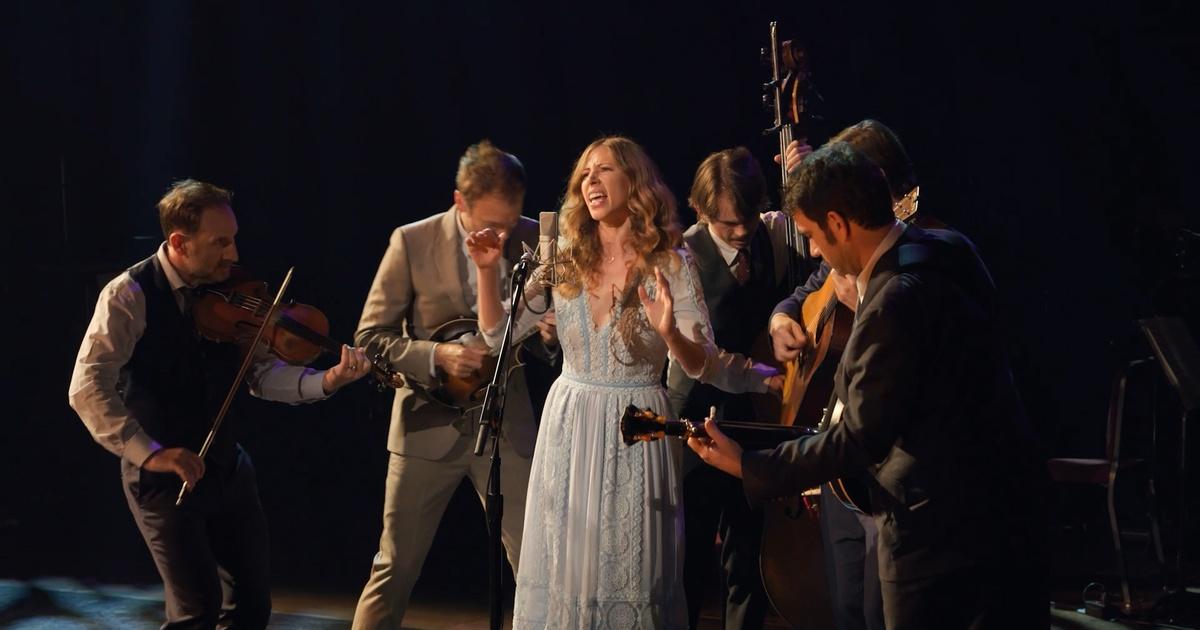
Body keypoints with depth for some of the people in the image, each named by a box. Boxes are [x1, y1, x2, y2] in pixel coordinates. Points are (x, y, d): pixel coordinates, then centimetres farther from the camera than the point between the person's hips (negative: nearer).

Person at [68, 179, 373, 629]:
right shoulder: (130, 296, -16)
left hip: (226, 467, 6)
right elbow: (88, 390, -23)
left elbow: (263, 375, 0)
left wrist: (326, 381, -18)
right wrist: (148, 452, -28)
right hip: (163, 476, -6)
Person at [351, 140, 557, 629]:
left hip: (507, 425, 2)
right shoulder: (413, 242, -9)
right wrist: (436, 356, -20)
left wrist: (547, 336, -16)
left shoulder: (532, 240, -3)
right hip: (429, 424, -1)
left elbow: (540, 334, 8)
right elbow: (370, 336, -6)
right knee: (396, 568, 7)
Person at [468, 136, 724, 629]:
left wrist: (669, 333, -31)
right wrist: (488, 272, -10)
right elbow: (498, 334, 5)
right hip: (568, 425, 3)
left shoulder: (671, 265, -6)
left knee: (628, 571, 2)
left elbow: (703, 367, -11)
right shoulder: (565, 260, 4)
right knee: (563, 569, 9)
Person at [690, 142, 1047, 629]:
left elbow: (860, 440, -20)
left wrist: (746, 466, -12)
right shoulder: (949, 248, 2)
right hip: (1007, 498, 9)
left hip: (941, 525, -9)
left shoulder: (893, 306, -25)